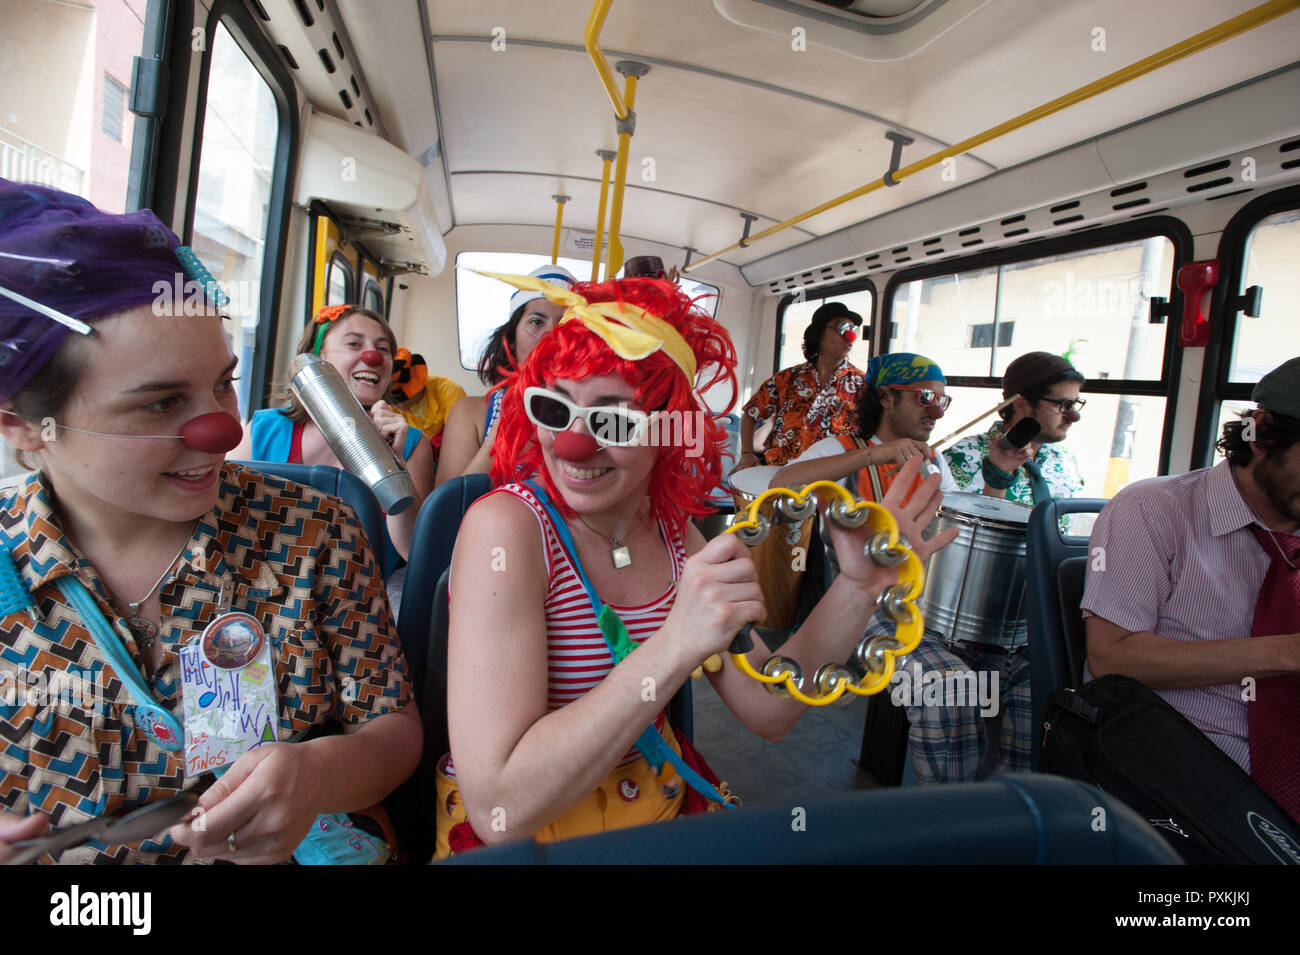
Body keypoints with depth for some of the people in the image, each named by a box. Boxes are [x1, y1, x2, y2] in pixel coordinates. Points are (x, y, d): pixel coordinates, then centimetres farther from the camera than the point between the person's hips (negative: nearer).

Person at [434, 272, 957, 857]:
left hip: (660, 803, 5)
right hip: (521, 836, -5)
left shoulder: (670, 528, -3)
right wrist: (675, 649, -31)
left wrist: (857, 587, -14)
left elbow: (765, 711, -3)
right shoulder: (507, 526, -20)